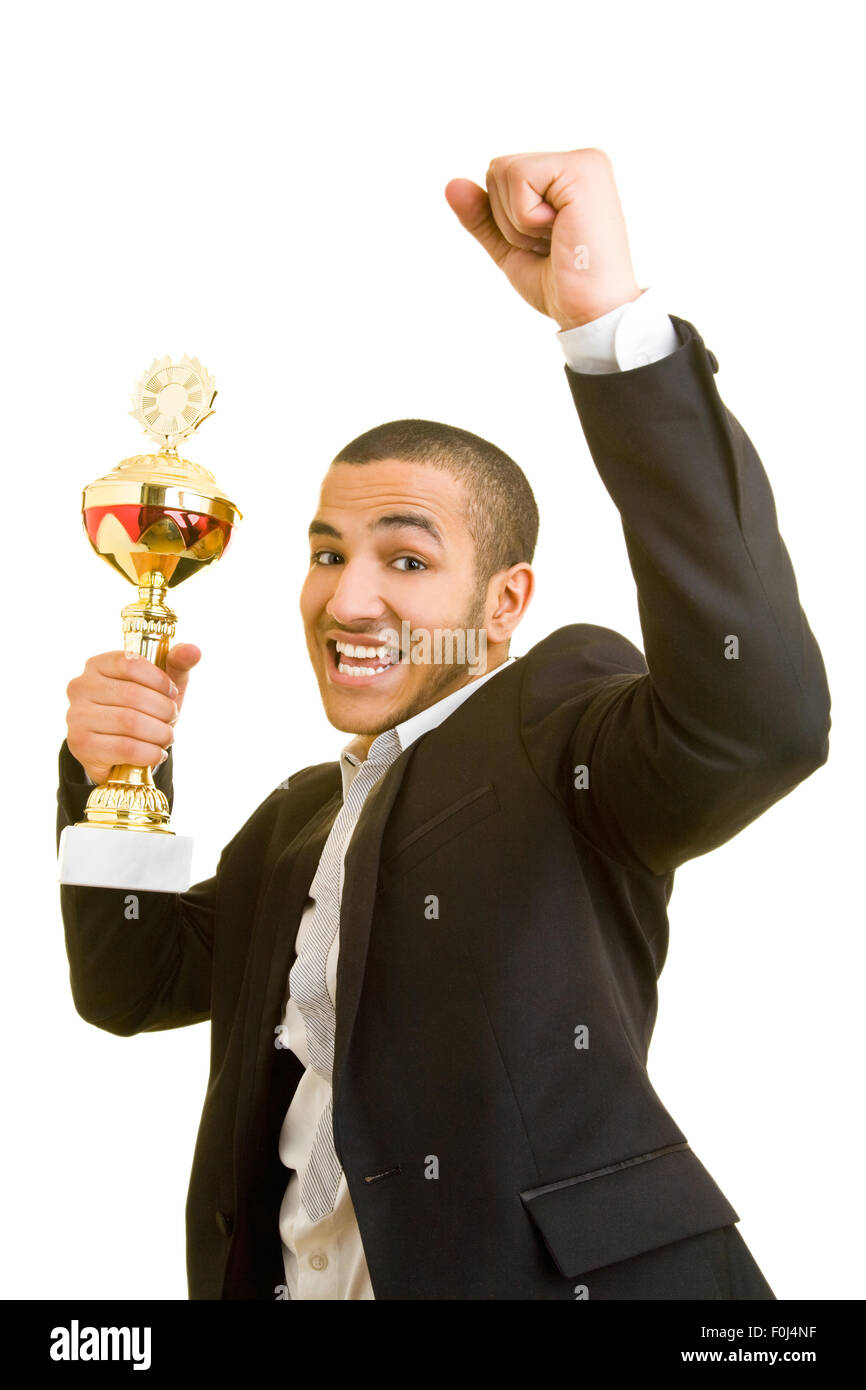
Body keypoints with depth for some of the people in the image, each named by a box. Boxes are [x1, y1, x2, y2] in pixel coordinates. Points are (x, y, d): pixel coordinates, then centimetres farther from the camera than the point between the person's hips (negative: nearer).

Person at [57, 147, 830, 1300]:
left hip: (555, 1272, -7)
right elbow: (134, 985, 13)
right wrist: (108, 773, -5)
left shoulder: (563, 723, -9)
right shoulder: (303, 814, 14)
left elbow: (761, 716, -30)